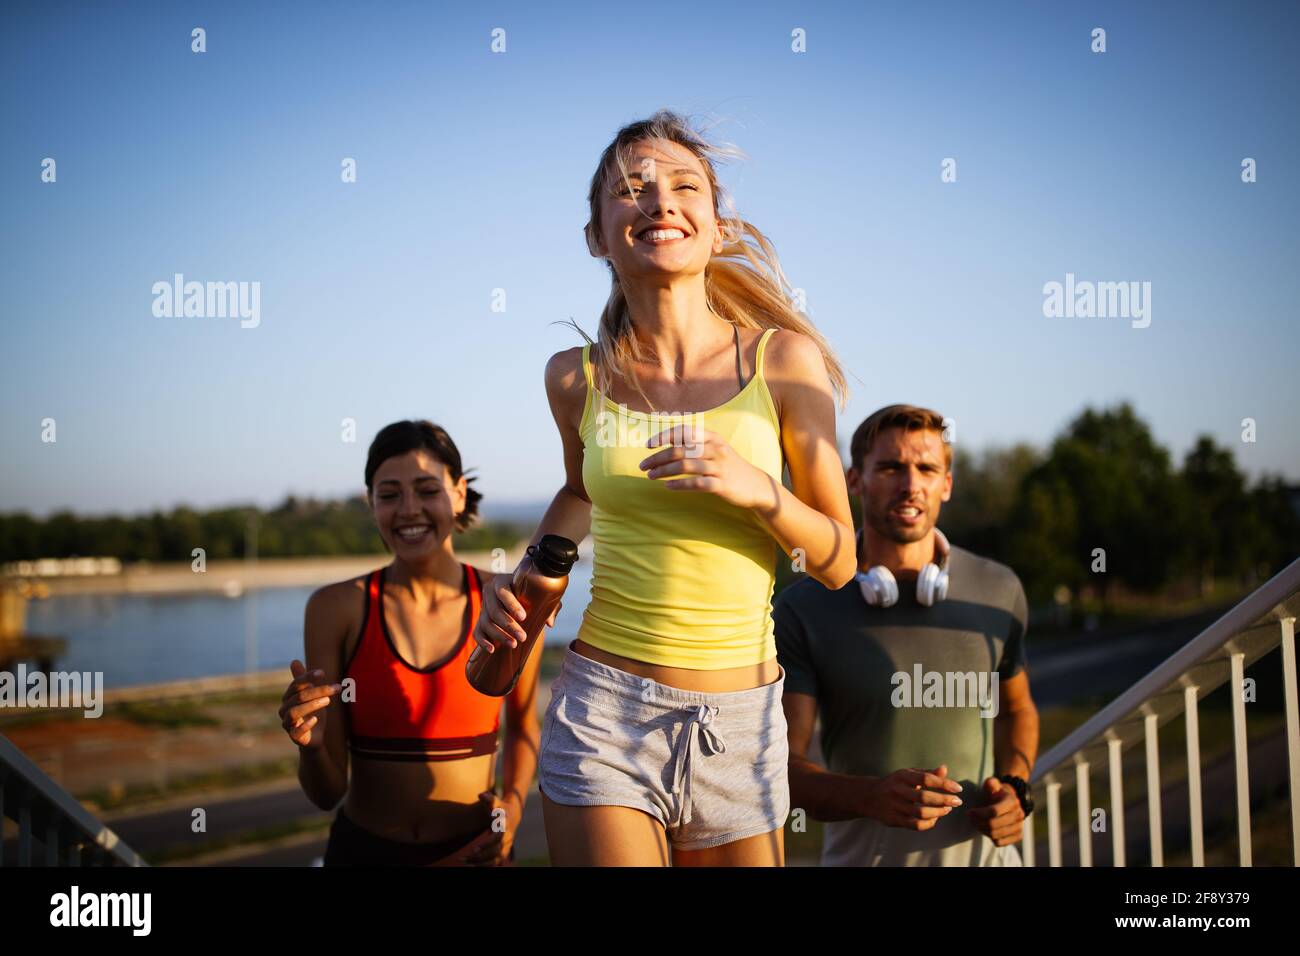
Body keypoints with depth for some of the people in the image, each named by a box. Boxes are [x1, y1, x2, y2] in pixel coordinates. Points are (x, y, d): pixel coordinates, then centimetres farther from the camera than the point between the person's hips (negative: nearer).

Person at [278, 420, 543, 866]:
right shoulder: (337, 608, -9)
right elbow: (327, 792, -7)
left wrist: (513, 804, -5)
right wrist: (310, 745, -27)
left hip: (475, 852, 0)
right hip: (363, 849, 0)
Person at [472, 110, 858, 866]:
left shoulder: (783, 359, -5)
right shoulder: (577, 378, -1)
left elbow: (839, 563, 0)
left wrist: (757, 489, -17)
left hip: (740, 720, 1)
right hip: (605, 715, 0)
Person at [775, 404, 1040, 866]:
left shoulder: (997, 590, 2)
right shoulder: (802, 610, -6)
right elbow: (783, 767, -8)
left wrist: (1014, 789, 1)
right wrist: (873, 797, -25)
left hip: (982, 851, 2)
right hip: (862, 854, -2)